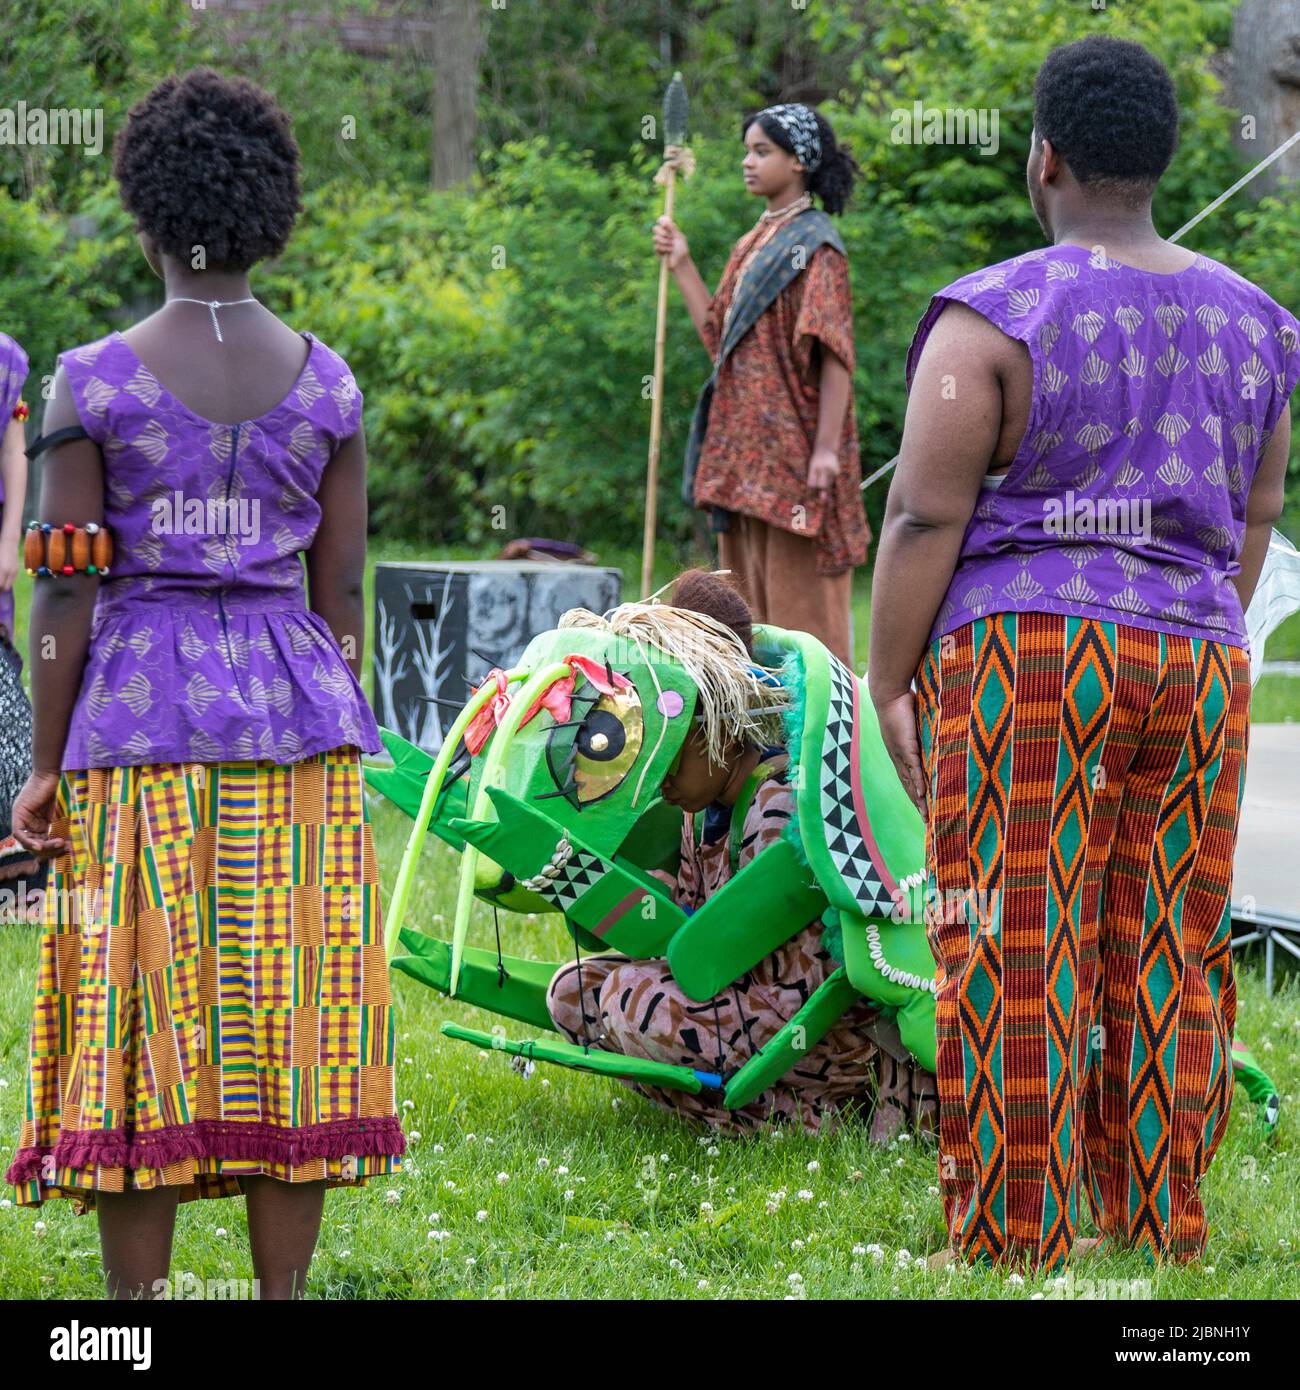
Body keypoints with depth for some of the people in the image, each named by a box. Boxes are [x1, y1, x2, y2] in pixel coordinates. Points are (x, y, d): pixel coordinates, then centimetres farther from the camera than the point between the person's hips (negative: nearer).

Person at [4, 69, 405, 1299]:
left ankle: (136, 1306, 4)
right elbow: (341, 590, 6)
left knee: (142, 1026, 2)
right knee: (291, 1022, 7)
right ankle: (281, 1292, 10)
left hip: (139, 715, -2)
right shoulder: (325, 381, 3)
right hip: (295, 711, 2)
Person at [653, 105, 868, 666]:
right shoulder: (753, 244, 16)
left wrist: (827, 448, -22)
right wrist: (682, 267, 9)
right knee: (752, 597, 10)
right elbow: (720, 338, 14)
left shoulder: (815, 245, -8)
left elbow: (834, 352, -14)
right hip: (743, 445, 9)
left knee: (800, 596, -5)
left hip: (794, 447, -8)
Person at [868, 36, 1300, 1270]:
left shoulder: (991, 319, -8)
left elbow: (924, 518, -10)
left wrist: (888, 686, -4)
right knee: (1166, 960, 10)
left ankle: (1014, 1249, -1)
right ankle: (1162, 1241, 14)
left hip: (1023, 662, -5)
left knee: (1017, 963, -2)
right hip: (1194, 666, 5)